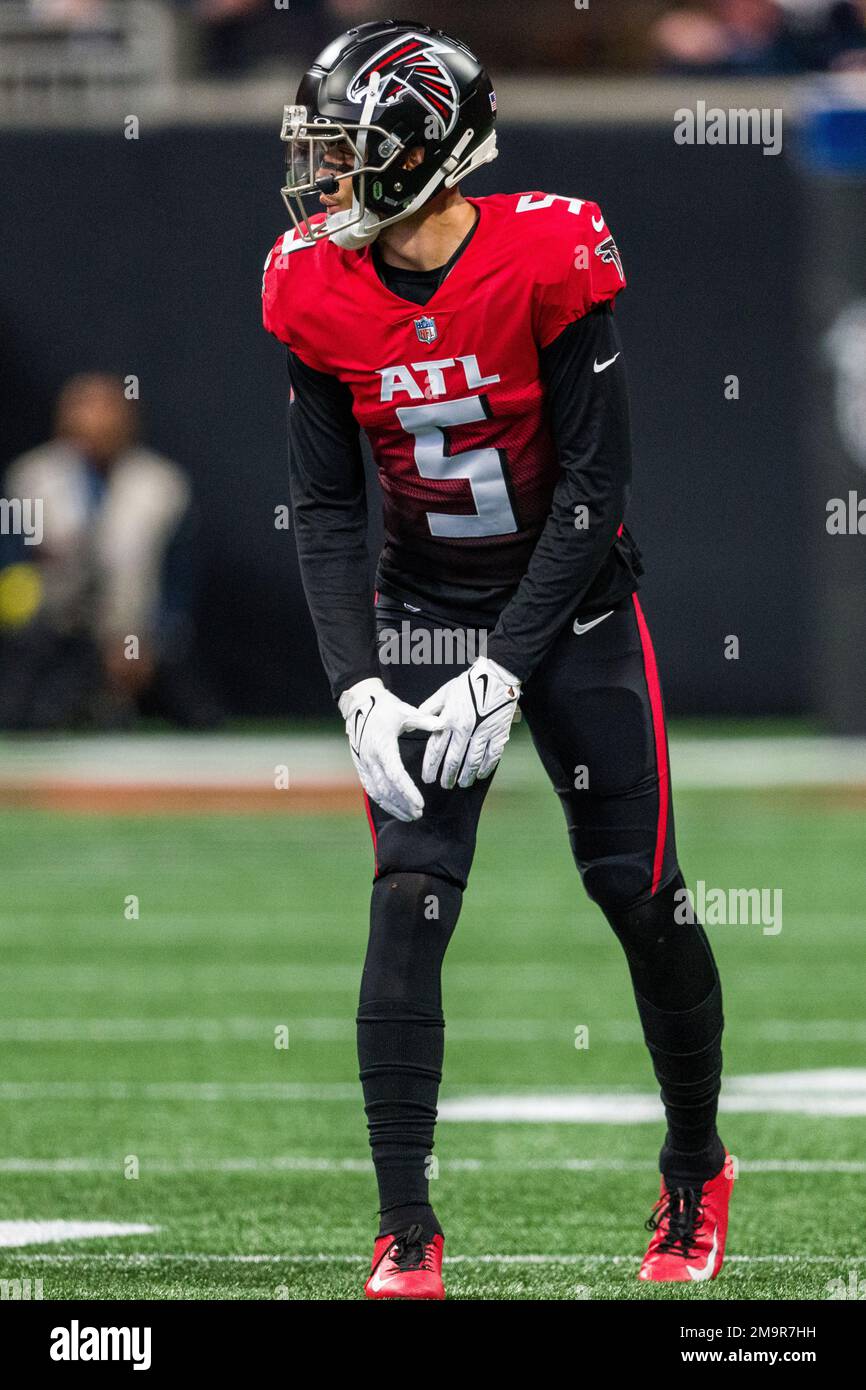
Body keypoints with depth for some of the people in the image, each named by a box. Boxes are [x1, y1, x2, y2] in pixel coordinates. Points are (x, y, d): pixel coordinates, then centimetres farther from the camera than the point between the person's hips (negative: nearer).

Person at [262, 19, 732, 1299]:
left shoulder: (551, 258, -22)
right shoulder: (318, 290, -9)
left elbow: (593, 486, -18)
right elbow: (326, 510, -3)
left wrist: (504, 670, -22)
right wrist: (358, 688, -14)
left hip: (572, 601, -2)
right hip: (422, 607, 2)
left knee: (639, 895, 1)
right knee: (409, 905, -12)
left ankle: (697, 1172, 24)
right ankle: (406, 1232, -11)